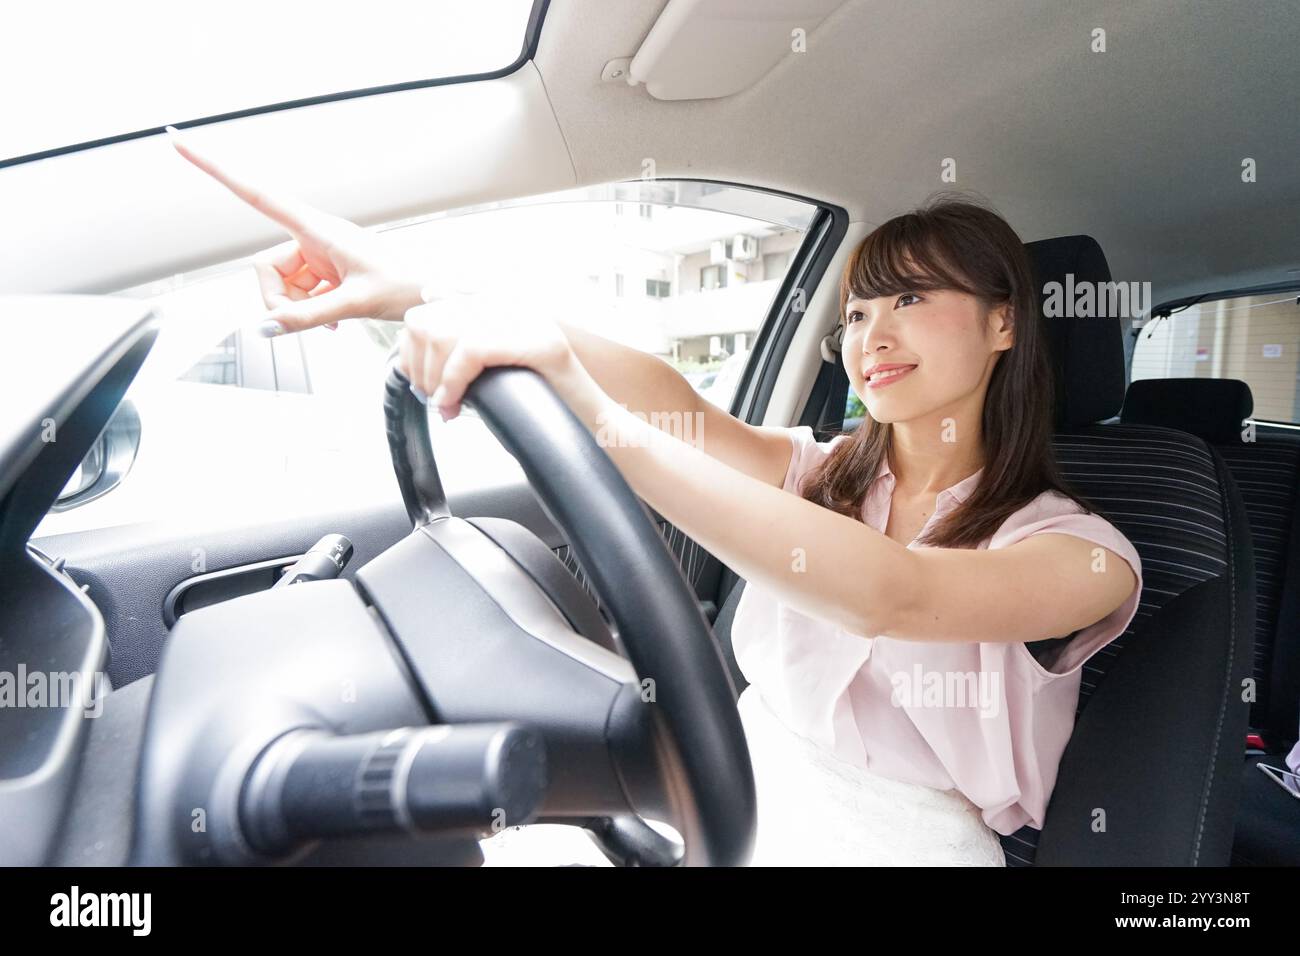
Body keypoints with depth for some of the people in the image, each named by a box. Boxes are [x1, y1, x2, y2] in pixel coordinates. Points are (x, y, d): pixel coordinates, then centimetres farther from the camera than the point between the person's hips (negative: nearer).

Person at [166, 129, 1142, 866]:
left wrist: (578, 403, -42)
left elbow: (888, 597, -32)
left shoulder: (1082, 553, -11)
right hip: (738, 796, 4)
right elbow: (675, 403, -16)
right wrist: (420, 293, -31)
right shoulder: (824, 476, 2)